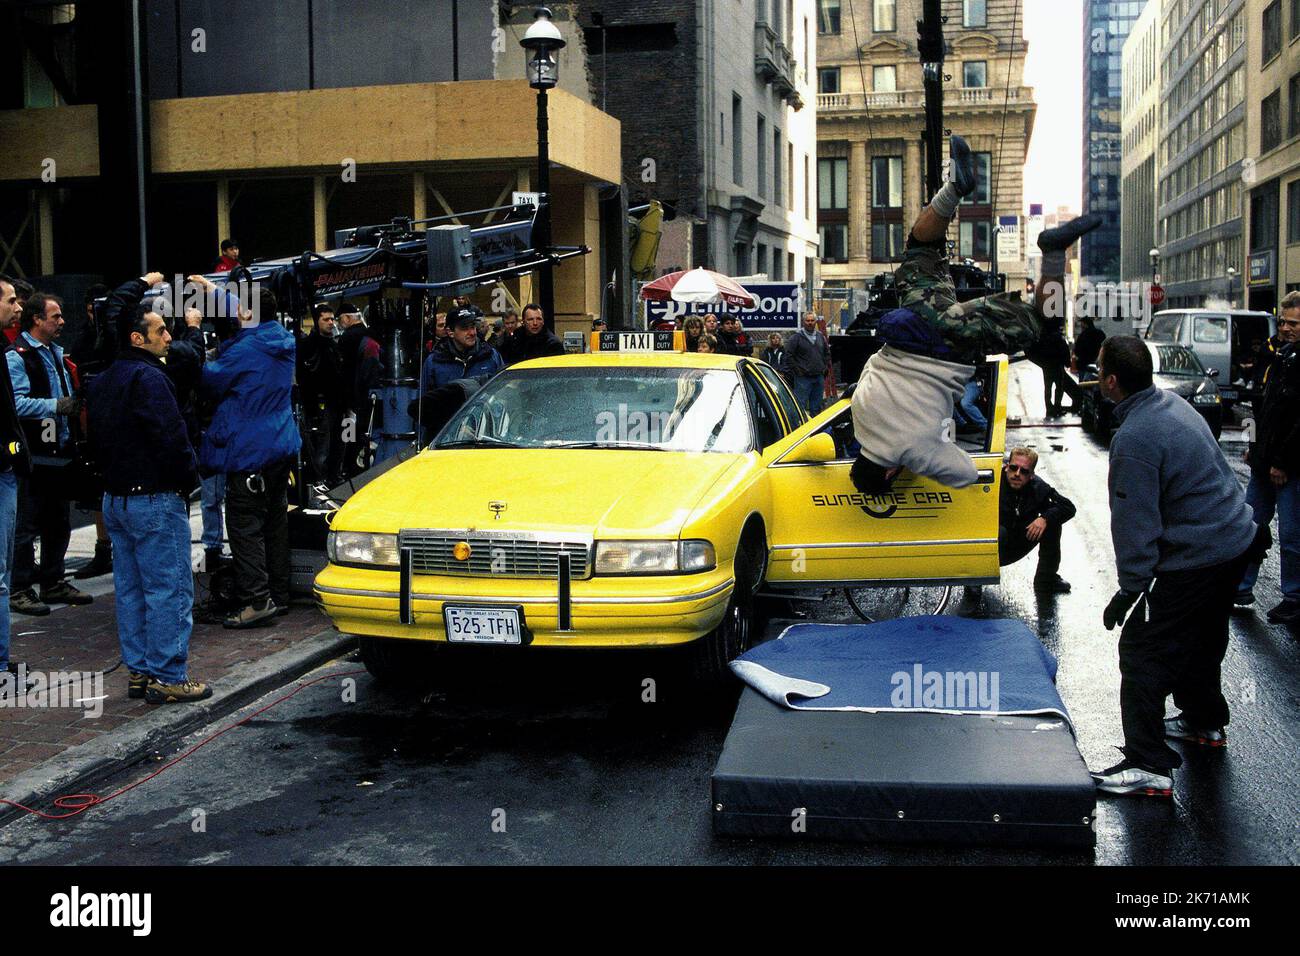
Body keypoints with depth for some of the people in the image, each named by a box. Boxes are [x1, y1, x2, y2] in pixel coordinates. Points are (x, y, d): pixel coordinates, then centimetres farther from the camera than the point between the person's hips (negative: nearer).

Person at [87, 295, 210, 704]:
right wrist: (188, 481, -8)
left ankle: (138, 671, 21)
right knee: (169, 590, -4)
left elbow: (96, 440, 20)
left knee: (131, 589, 14)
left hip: (115, 498, 10)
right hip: (155, 501, -10)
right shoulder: (147, 378, -17)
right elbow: (172, 439, -22)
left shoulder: (102, 382, 14)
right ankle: (168, 677, -1)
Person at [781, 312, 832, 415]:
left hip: (819, 377, 6)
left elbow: (827, 353, 24)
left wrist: (825, 367, 12)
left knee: (816, 408, 11)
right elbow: (788, 356, -7)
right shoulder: (796, 337, -5)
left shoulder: (821, 337, 13)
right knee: (801, 405, -8)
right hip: (803, 378, -5)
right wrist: (797, 369, -11)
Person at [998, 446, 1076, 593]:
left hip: (1017, 547, 5)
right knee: (999, 532, -37)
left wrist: (1045, 518, -24)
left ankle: (1046, 580, 6)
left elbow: (1068, 507, -6)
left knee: (1052, 523, -10)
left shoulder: (1037, 488, -9)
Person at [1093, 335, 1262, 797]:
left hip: (1197, 559, -10)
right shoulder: (1173, 404, 6)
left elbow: (1136, 524, -22)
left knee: (1144, 651, -6)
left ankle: (1149, 766, -5)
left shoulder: (1133, 440, -25)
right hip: (1239, 539, 10)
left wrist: (1128, 590, -14)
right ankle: (1205, 721, 46)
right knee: (1203, 638, 27)